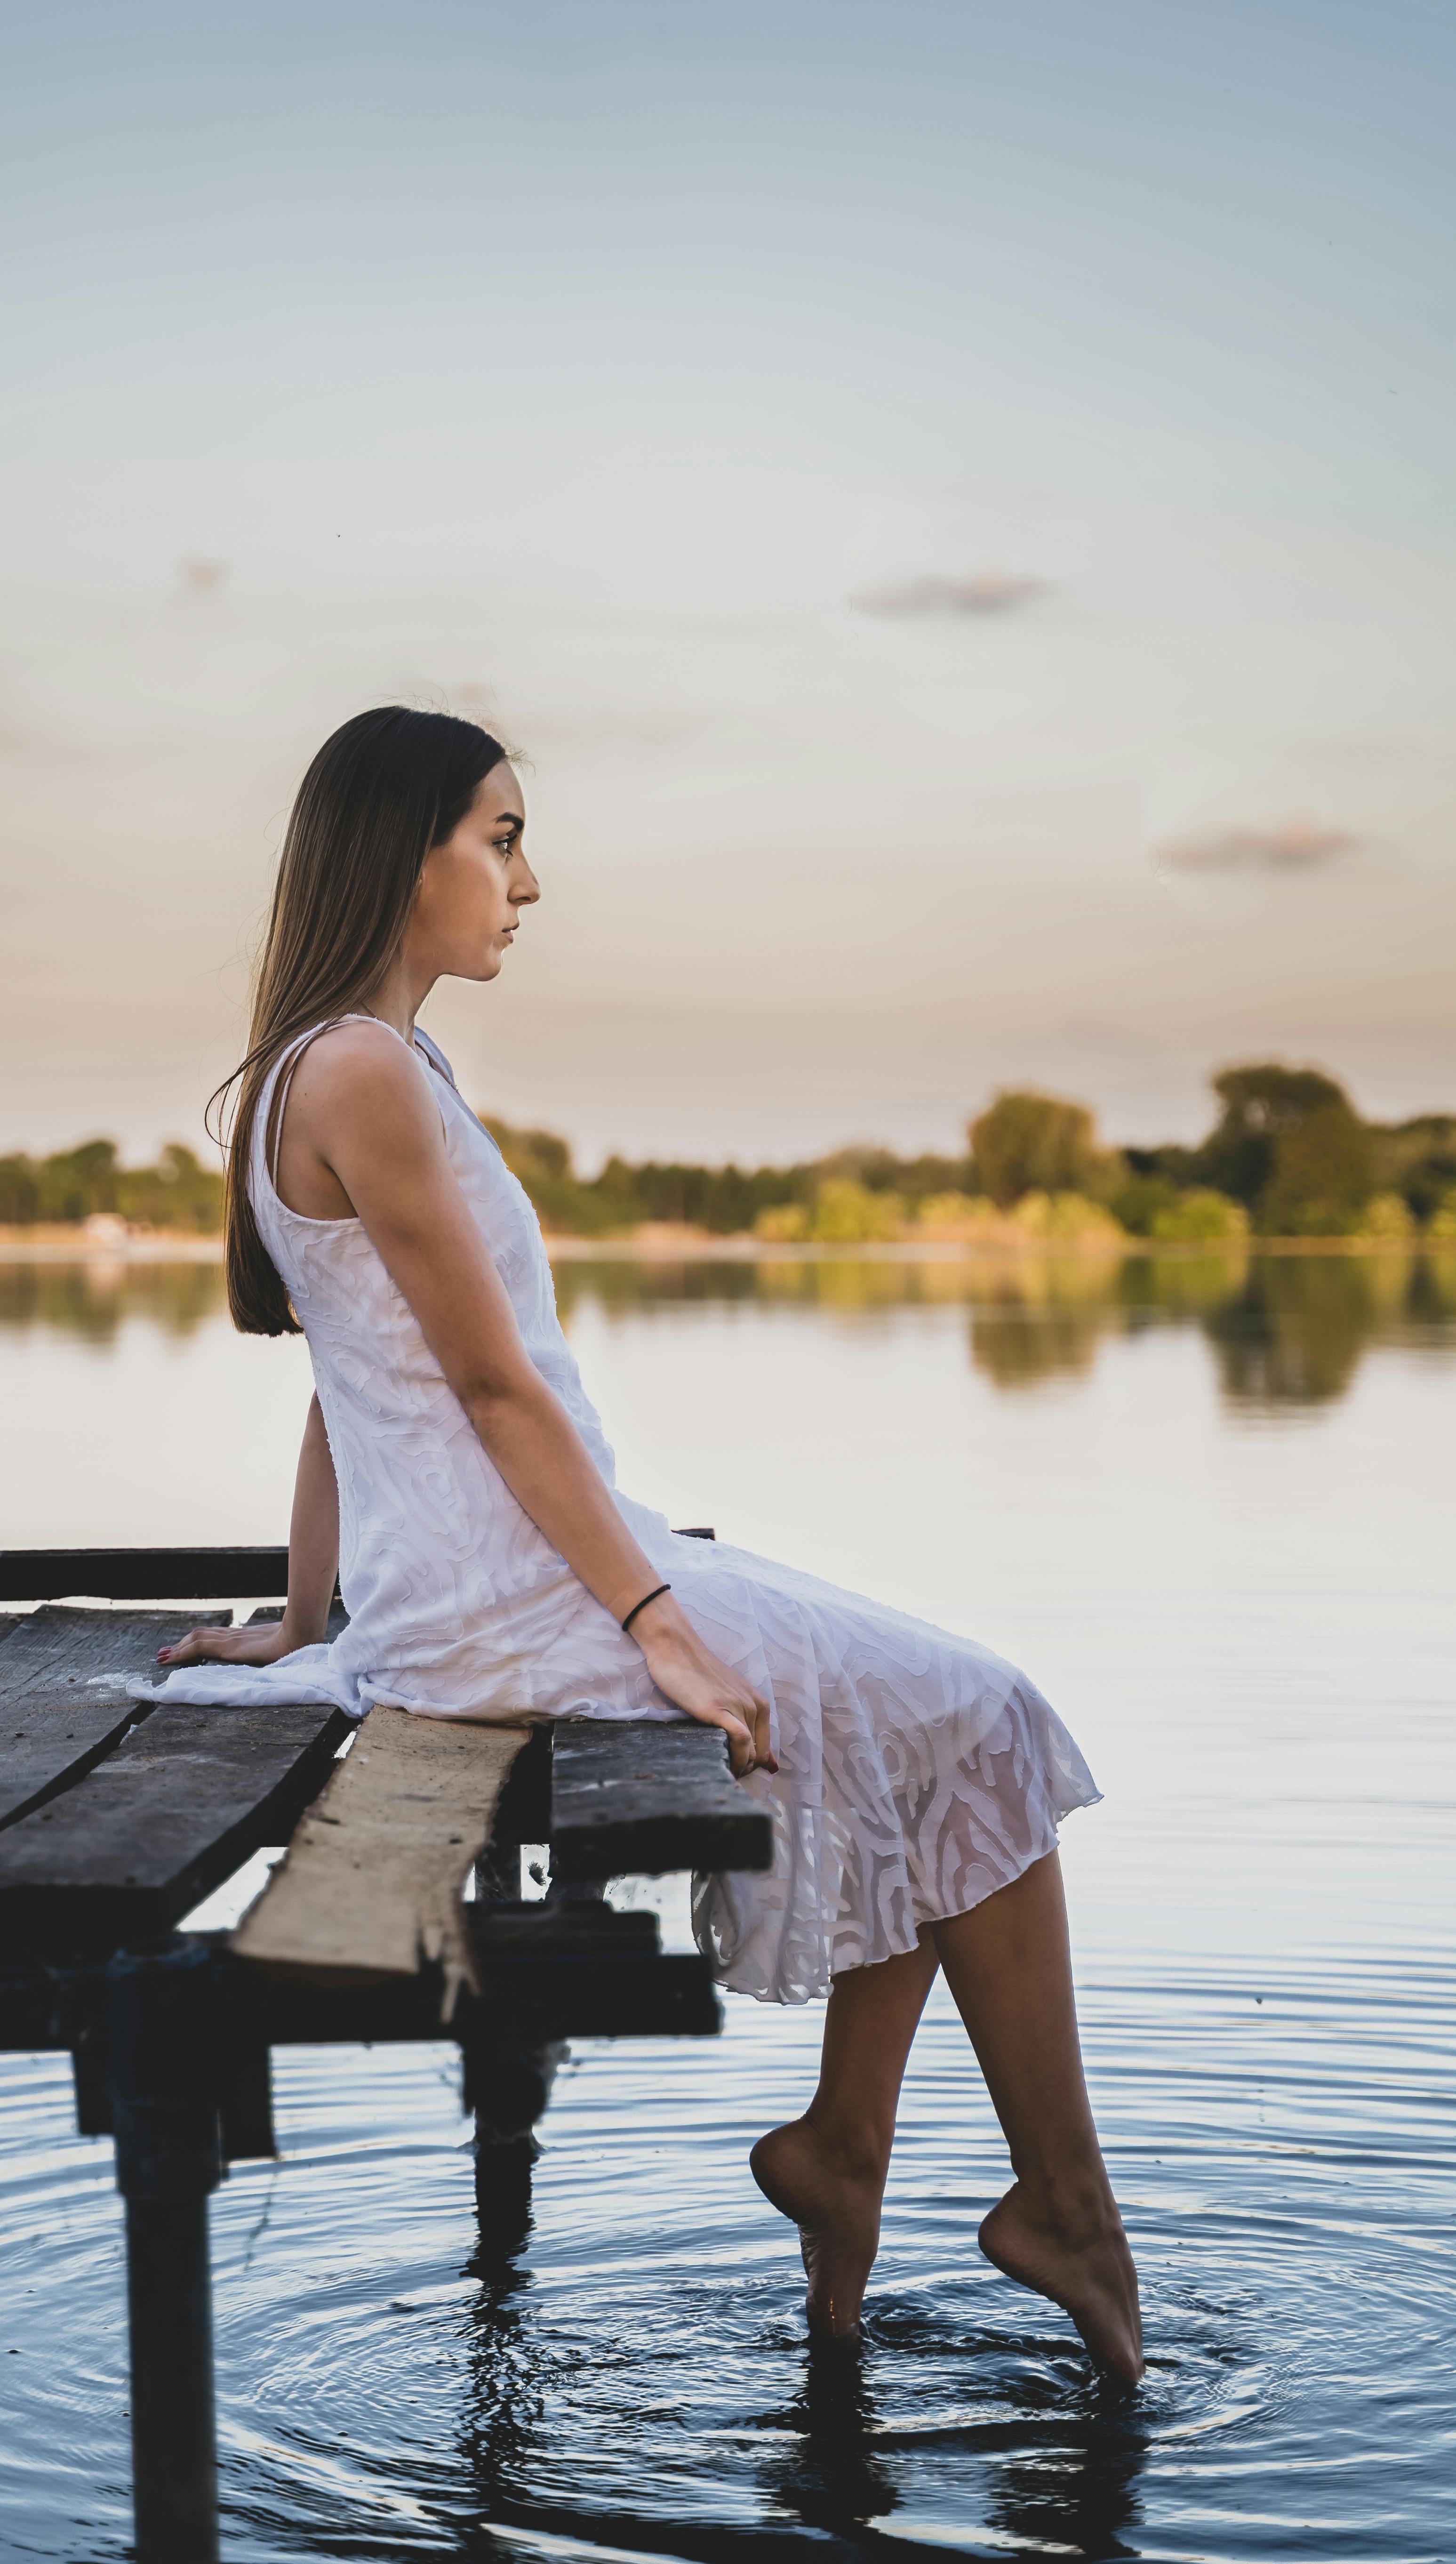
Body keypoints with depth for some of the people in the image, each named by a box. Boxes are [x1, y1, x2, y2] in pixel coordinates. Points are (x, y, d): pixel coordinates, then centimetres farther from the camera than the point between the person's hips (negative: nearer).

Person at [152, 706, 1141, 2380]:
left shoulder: (354, 1073, 16)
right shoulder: (363, 1072, -15)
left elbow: (344, 1392, 19)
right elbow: (492, 1383, -18)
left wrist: (306, 1621, 22)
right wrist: (653, 1619, -17)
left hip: (455, 1591, 10)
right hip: (501, 1597, -10)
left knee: (935, 1735, 10)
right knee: (971, 1733, -5)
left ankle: (842, 2147, 13)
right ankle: (1060, 2206, 4)